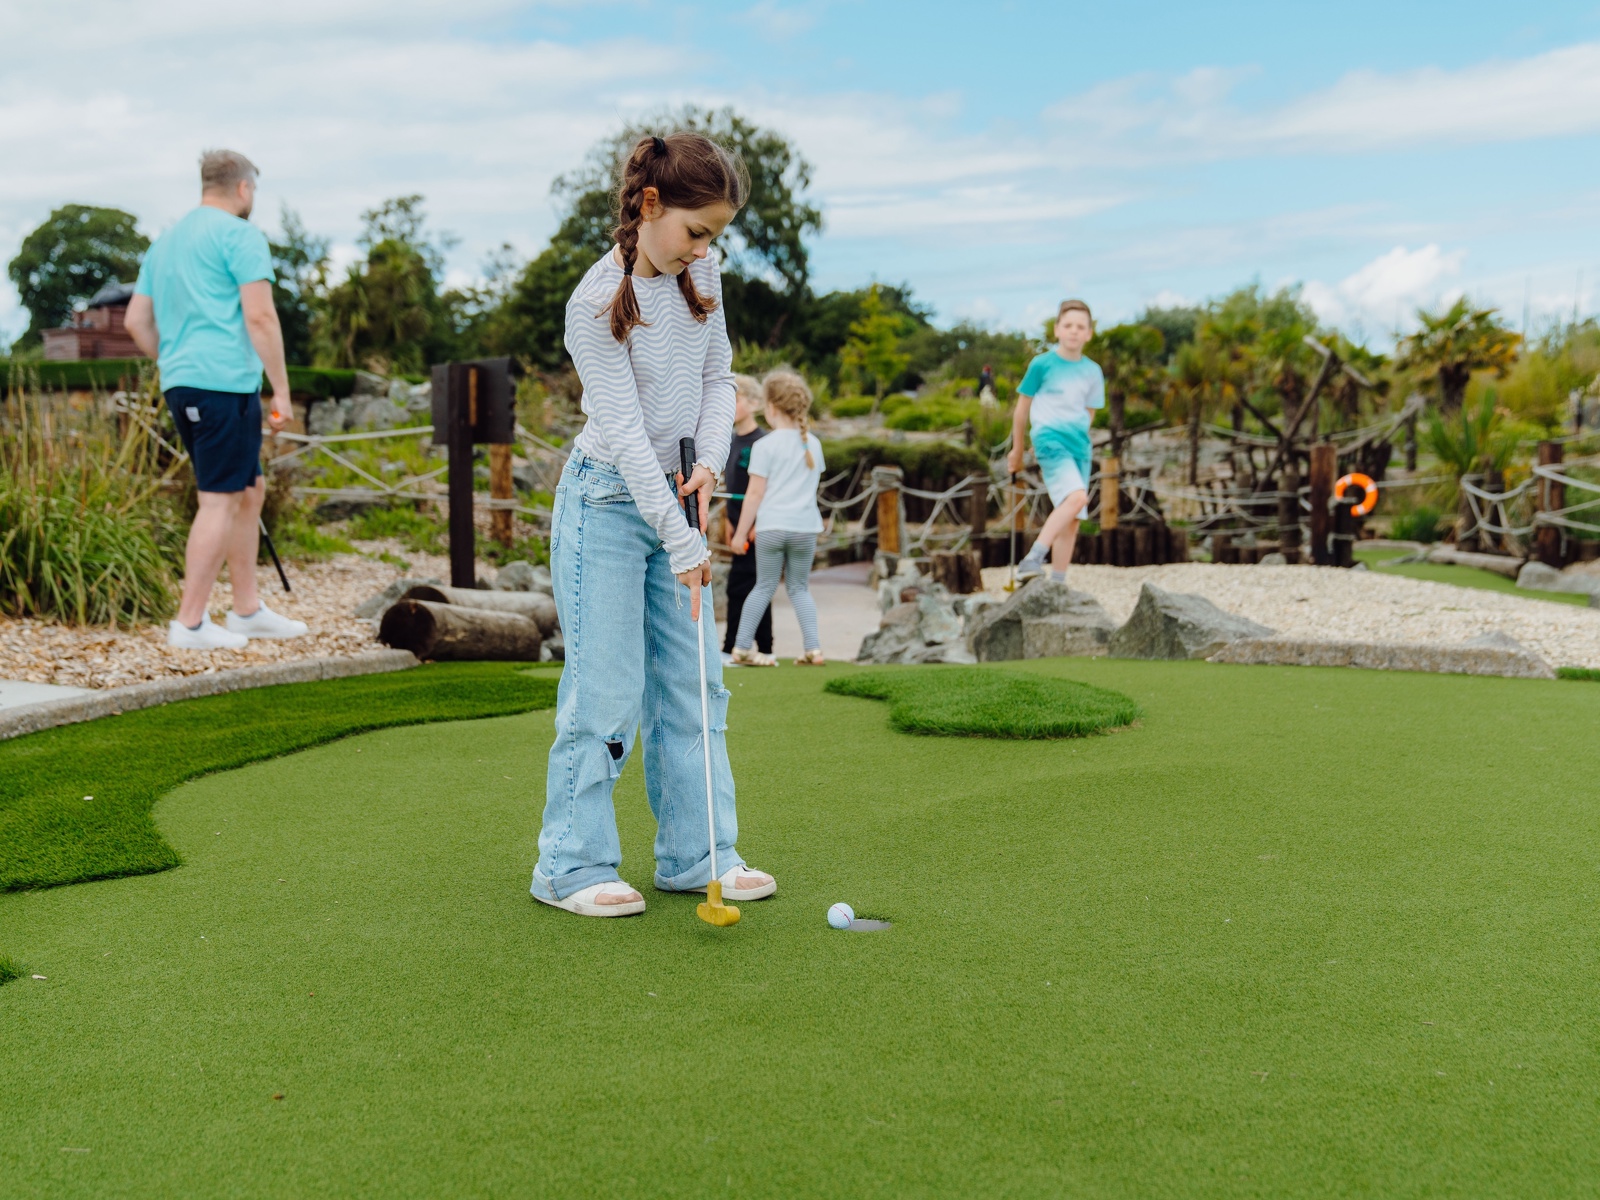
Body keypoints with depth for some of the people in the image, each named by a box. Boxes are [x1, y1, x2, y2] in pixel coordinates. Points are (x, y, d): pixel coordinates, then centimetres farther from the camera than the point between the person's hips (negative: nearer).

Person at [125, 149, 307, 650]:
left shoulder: (166, 241, 20)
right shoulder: (241, 235, -5)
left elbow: (136, 321, 20)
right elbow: (260, 316, -14)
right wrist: (281, 391, -11)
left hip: (181, 384, 9)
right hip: (226, 383, -9)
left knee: (250, 490, 16)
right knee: (220, 501, -6)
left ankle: (247, 610, 20)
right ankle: (190, 623, -5)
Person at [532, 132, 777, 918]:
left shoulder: (700, 275, 3)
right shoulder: (598, 303, -18)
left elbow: (717, 375, 11)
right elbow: (625, 433, -21)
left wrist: (710, 461, -7)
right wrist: (681, 541, -23)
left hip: (672, 498, 7)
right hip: (607, 504, -7)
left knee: (695, 684, 7)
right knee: (607, 691, -5)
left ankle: (697, 855, 17)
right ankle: (570, 866, 8)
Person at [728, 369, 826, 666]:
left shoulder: (765, 446, -6)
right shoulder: (813, 443, 10)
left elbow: (755, 493, -6)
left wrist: (741, 532, 0)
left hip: (771, 527, -3)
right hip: (806, 526, 3)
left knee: (765, 587, 9)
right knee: (799, 588, 13)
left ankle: (742, 647, 12)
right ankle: (813, 648, 2)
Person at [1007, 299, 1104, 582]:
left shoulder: (1092, 371, 9)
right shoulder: (1042, 364, -3)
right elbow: (1022, 408, 6)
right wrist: (1018, 450, 12)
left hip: (1078, 445, 6)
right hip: (1049, 440, -6)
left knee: (1071, 520, 3)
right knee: (1076, 496, -28)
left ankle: (1057, 583, 10)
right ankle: (1032, 559, -27)